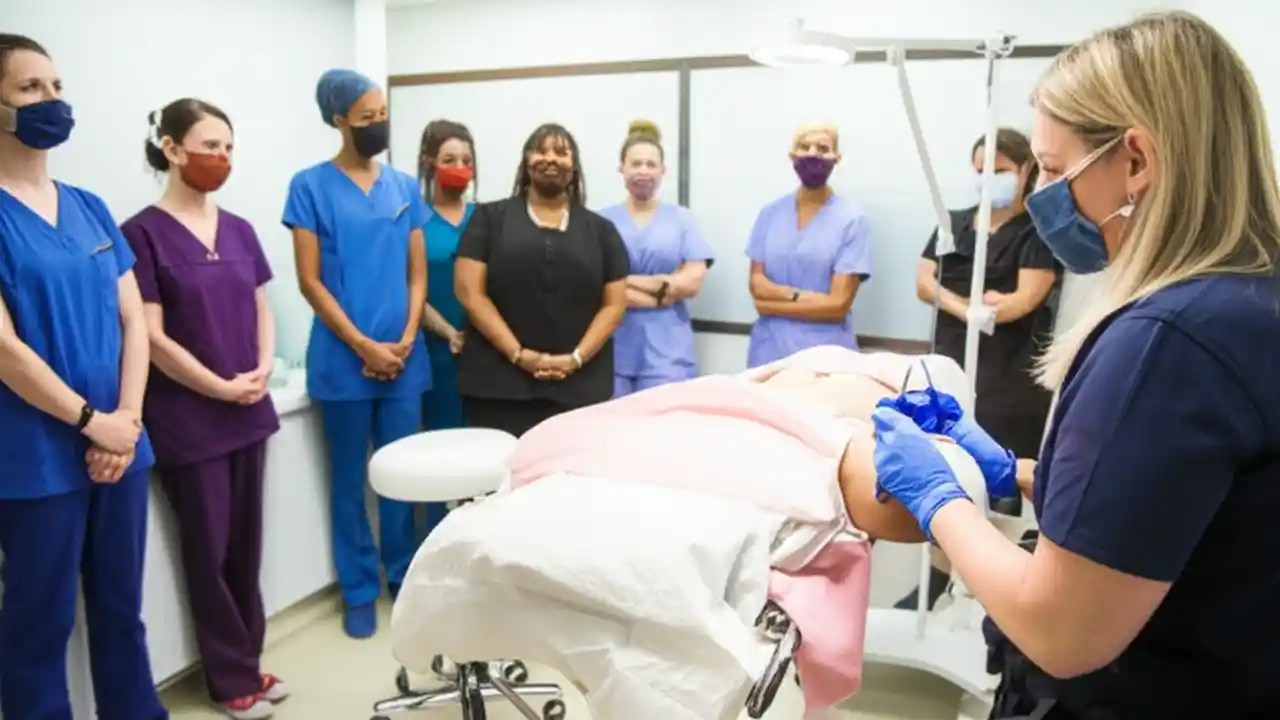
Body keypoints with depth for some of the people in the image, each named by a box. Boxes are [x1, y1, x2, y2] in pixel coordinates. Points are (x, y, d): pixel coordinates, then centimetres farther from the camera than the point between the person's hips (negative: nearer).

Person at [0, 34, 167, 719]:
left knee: (122, 609, 17)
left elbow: (133, 321, 7)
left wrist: (127, 418, -4)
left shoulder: (90, 209, 9)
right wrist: (92, 421, -11)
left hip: (122, 446, 5)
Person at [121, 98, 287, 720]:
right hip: (187, 419, -5)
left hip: (249, 411, 5)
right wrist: (222, 388, -11)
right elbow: (152, 337, -13)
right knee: (208, 549, 6)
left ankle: (248, 661, 27)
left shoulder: (238, 230, 8)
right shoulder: (143, 233, -9)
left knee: (245, 544, 13)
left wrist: (263, 370, -5)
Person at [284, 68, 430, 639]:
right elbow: (310, 281, -5)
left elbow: (418, 273, 9)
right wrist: (365, 346, -11)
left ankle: (403, 577, 28)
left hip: (404, 360, 3)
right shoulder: (310, 186, -2)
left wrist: (406, 340, -4)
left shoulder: (406, 187, 9)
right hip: (344, 363, -3)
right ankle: (359, 591, 21)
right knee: (350, 481, 8)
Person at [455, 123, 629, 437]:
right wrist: (518, 354, -10)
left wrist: (576, 358, -7)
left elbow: (614, 304, 7)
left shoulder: (601, 229, 12)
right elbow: (470, 293, -1)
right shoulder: (490, 218, 7)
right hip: (499, 384, -1)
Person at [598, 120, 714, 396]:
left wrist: (628, 280, -6)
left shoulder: (681, 219, 8)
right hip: (613, 348, 0)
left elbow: (692, 282, -2)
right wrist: (664, 292, -9)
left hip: (666, 349, 0)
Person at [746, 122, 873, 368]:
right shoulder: (770, 213, 5)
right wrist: (799, 295, -14)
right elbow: (757, 284, 2)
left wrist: (775, 301, -7)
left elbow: (838, 304, -11)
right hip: (769, 350, 3)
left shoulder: (851, 220, -5)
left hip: (825, 353, -3)